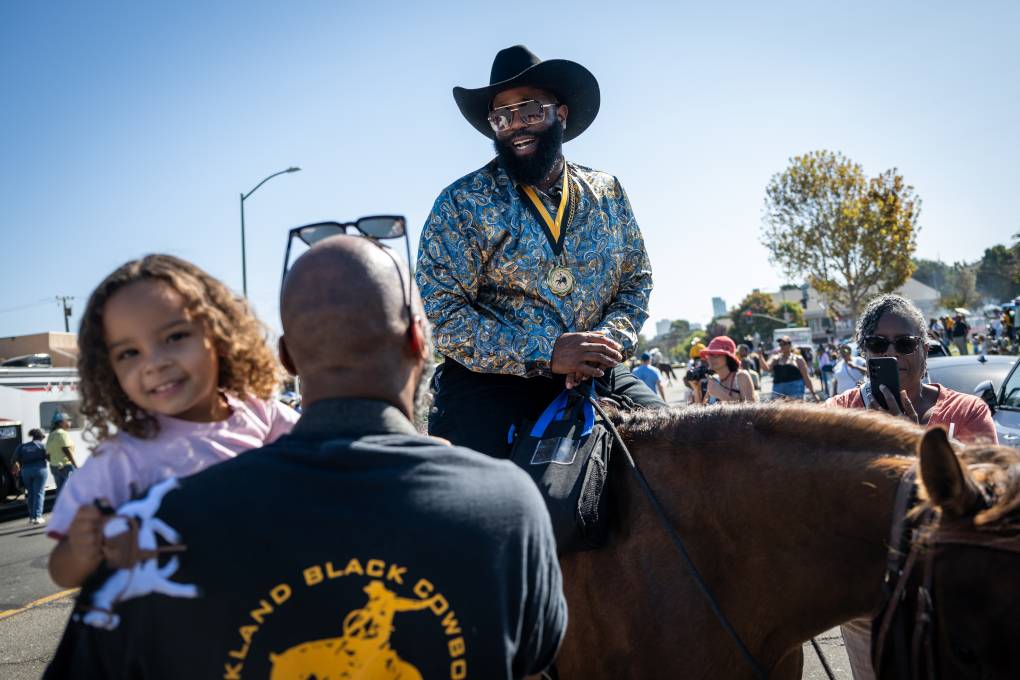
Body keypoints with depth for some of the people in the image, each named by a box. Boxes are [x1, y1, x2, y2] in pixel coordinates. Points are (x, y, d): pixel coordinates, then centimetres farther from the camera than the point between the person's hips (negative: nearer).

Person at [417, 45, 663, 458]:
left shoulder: (607, 194, 10)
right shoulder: (462, 204, -3)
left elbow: (636, 283, 14)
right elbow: (444, 315, -10)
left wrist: (608, 342, -9)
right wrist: (545, 356, -20)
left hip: (597, 377, 4)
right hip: (491, 382, -3)